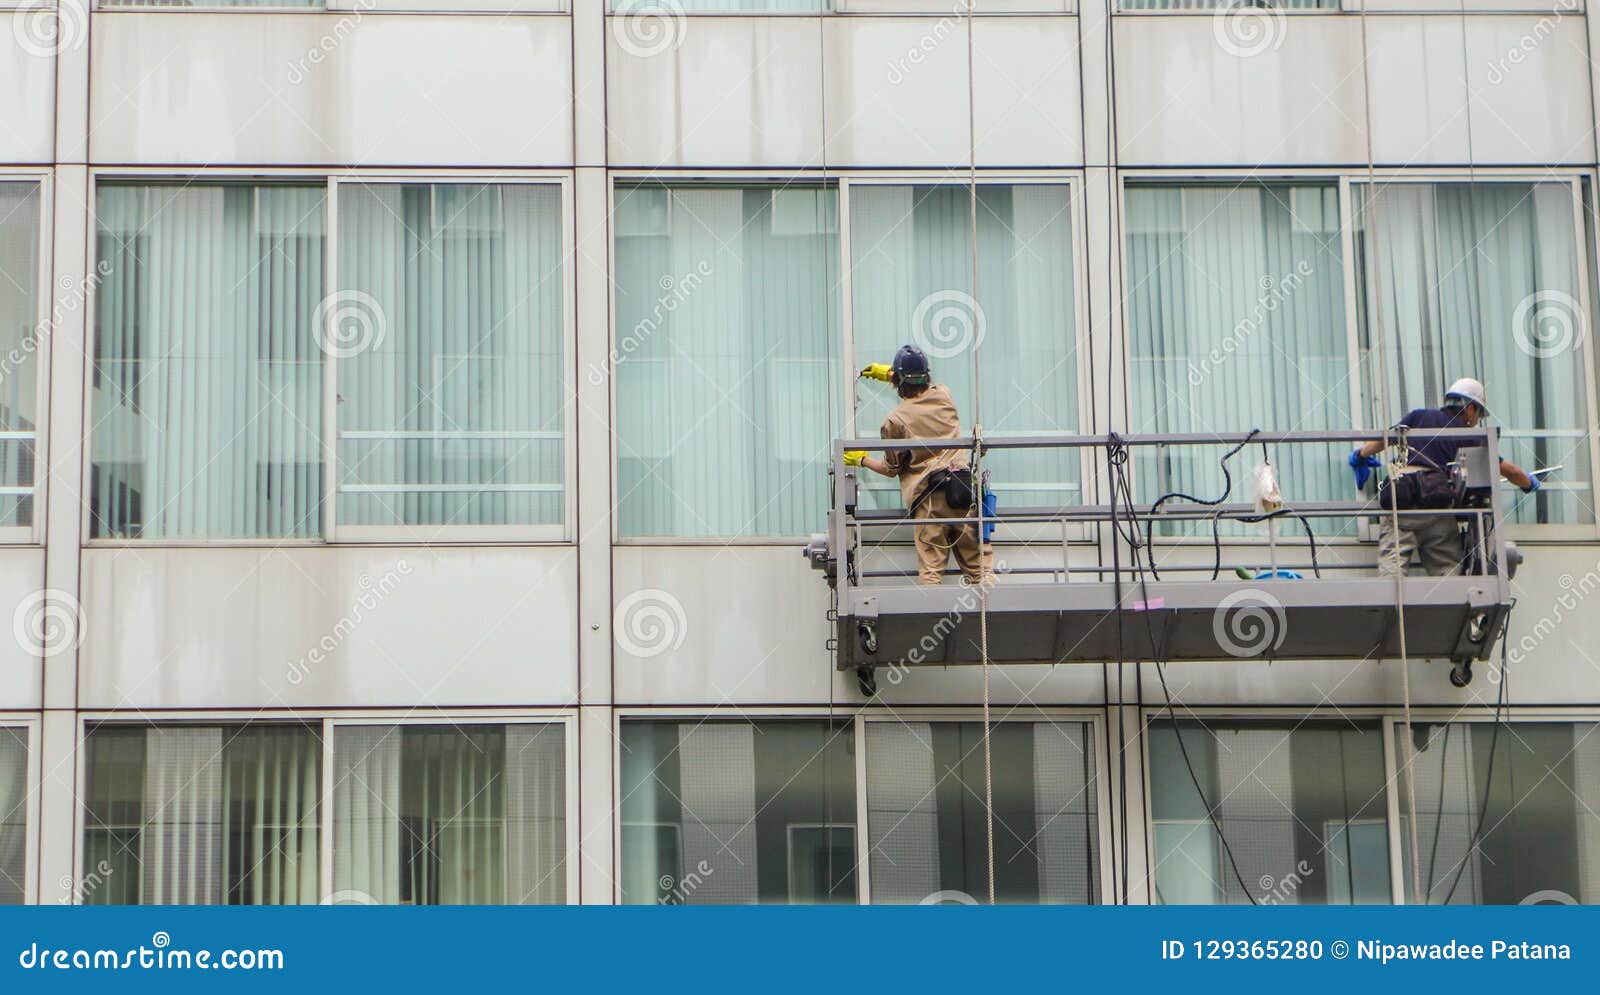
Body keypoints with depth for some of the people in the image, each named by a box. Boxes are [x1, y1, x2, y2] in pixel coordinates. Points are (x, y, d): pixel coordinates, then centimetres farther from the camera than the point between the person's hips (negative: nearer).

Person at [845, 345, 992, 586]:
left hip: (929, 496, -3)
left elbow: (891, 469, 9)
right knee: (978, 563, 3)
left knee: (930, 568, -3)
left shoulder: (895, 421, -2)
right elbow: (922, 387, 37)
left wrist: (861, 460, 27)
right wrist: (888, 374, 48)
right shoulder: (943, 396, 10)